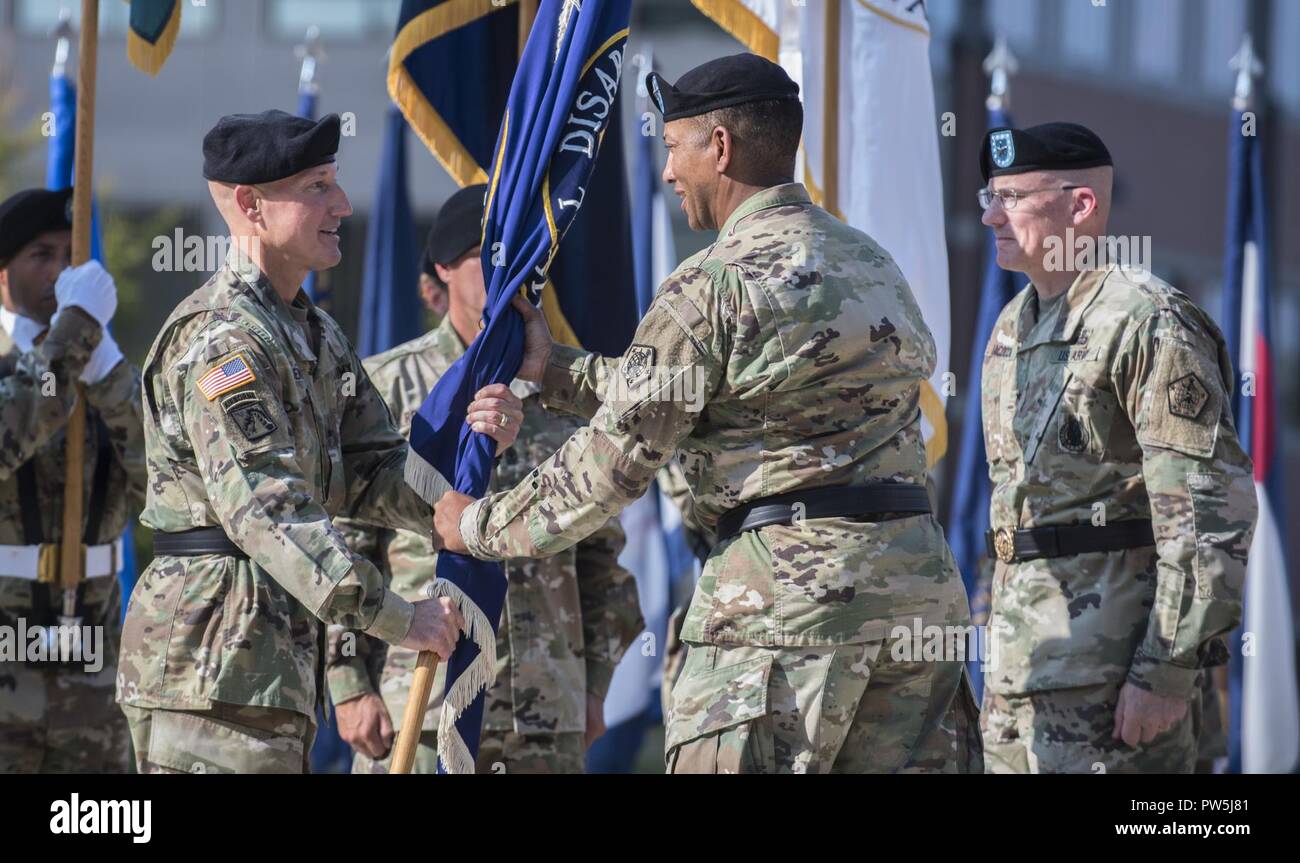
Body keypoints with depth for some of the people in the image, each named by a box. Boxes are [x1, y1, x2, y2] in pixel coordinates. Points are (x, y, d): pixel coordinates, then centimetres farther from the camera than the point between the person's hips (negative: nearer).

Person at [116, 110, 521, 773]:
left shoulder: (315, 335, 19)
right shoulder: (220, 338, -14)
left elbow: (369, 480, 14)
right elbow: (266, 509, -23)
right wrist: (396, 619, -24)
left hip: (277, 658, 10)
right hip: (212, 658, -10)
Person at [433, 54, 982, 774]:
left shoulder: (713, 285, -7)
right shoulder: (870, 262, 19)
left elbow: (613, 462, -3)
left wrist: (482, 527, 10)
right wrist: (553, 369, 27)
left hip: (787, 589, -8)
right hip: (920, 585, 8)